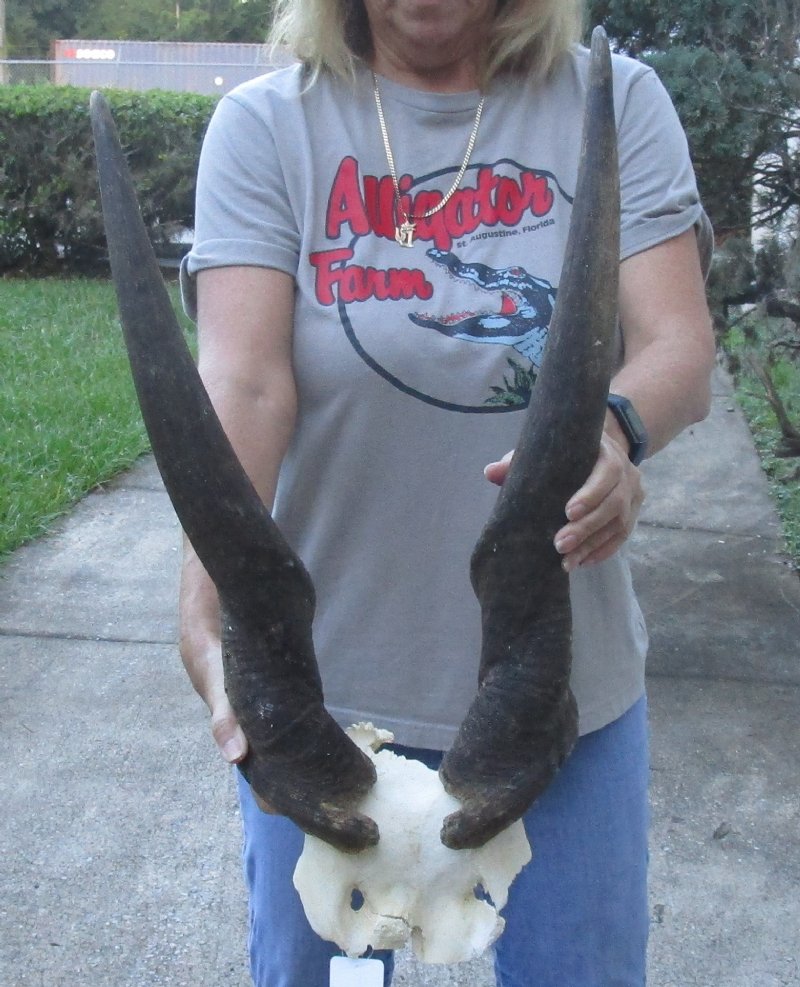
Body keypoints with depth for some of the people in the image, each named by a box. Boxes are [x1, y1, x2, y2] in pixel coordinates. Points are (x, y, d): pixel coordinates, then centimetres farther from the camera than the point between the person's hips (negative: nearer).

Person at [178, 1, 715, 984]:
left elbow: (680, 345, -12)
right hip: (326, 690, 0)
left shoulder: (616, 103, -1)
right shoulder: (267, 125, -5)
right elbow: (242, 383, -18)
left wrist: (616, 429, -36)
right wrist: (208, 622, -34)